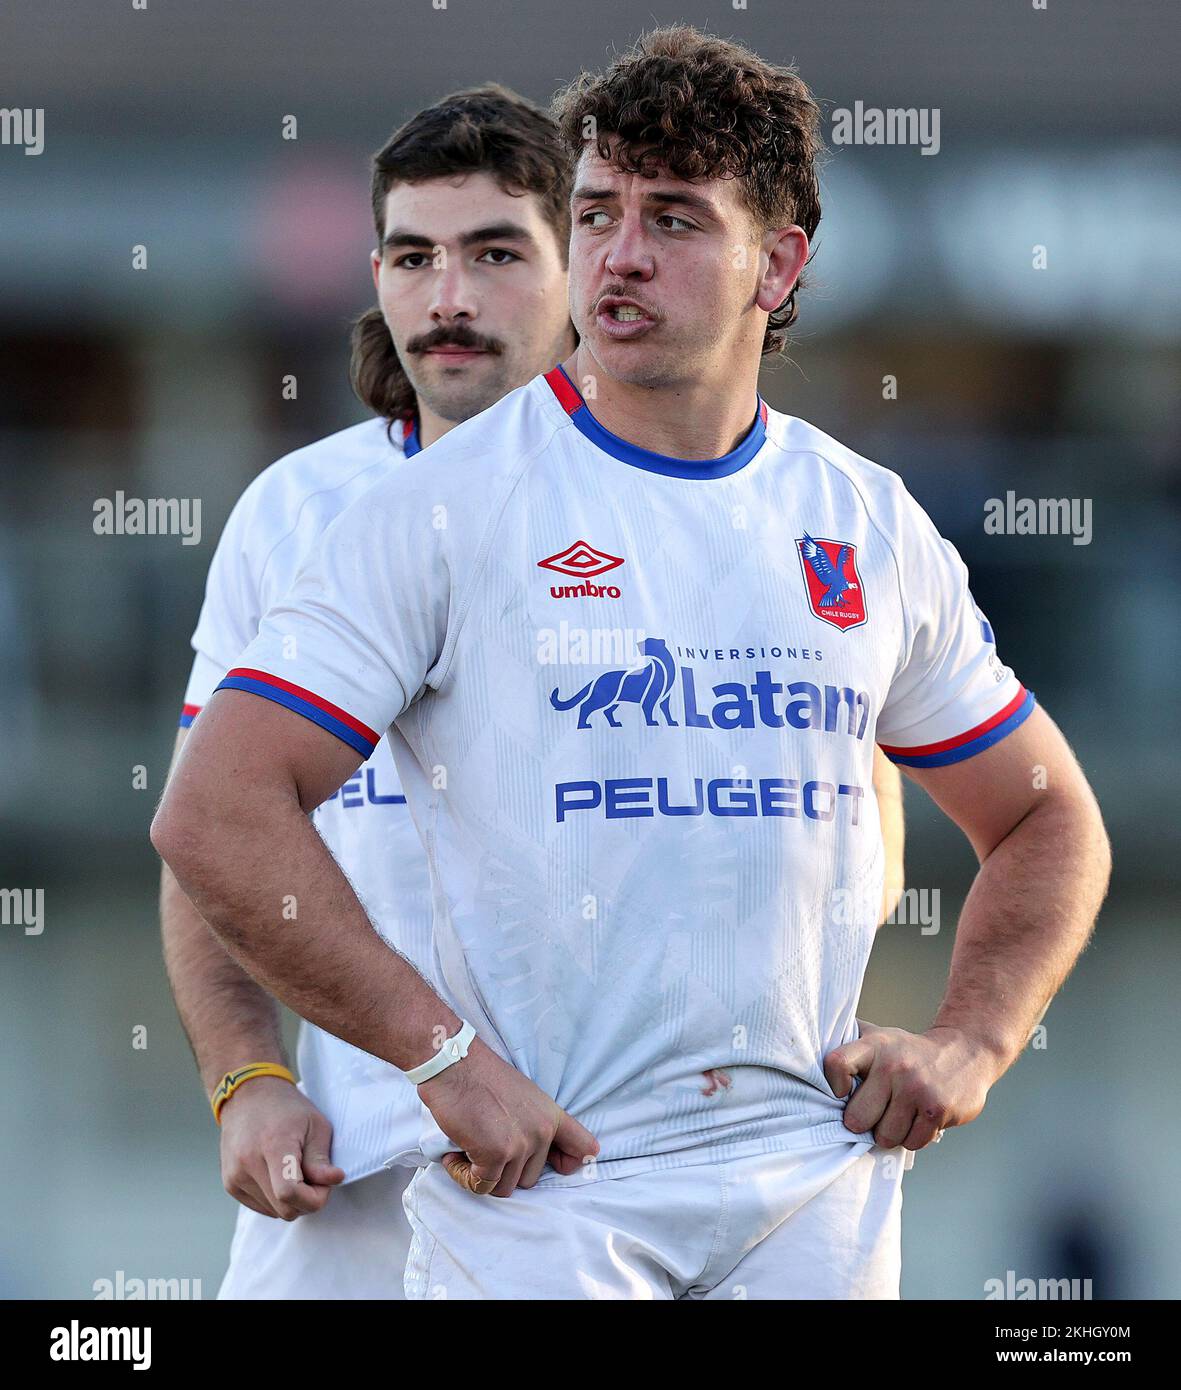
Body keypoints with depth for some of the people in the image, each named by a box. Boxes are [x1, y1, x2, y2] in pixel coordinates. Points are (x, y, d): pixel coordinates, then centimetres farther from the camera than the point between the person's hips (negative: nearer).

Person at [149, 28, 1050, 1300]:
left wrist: (970, 1045, 7)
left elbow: (1049, 823, 24)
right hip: (545, 1187, -4)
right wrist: (444, 1055, -13)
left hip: (816, 1186, 4)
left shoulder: (872, 527, 11)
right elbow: (215, 813, -11)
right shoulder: (449, 505, -3)